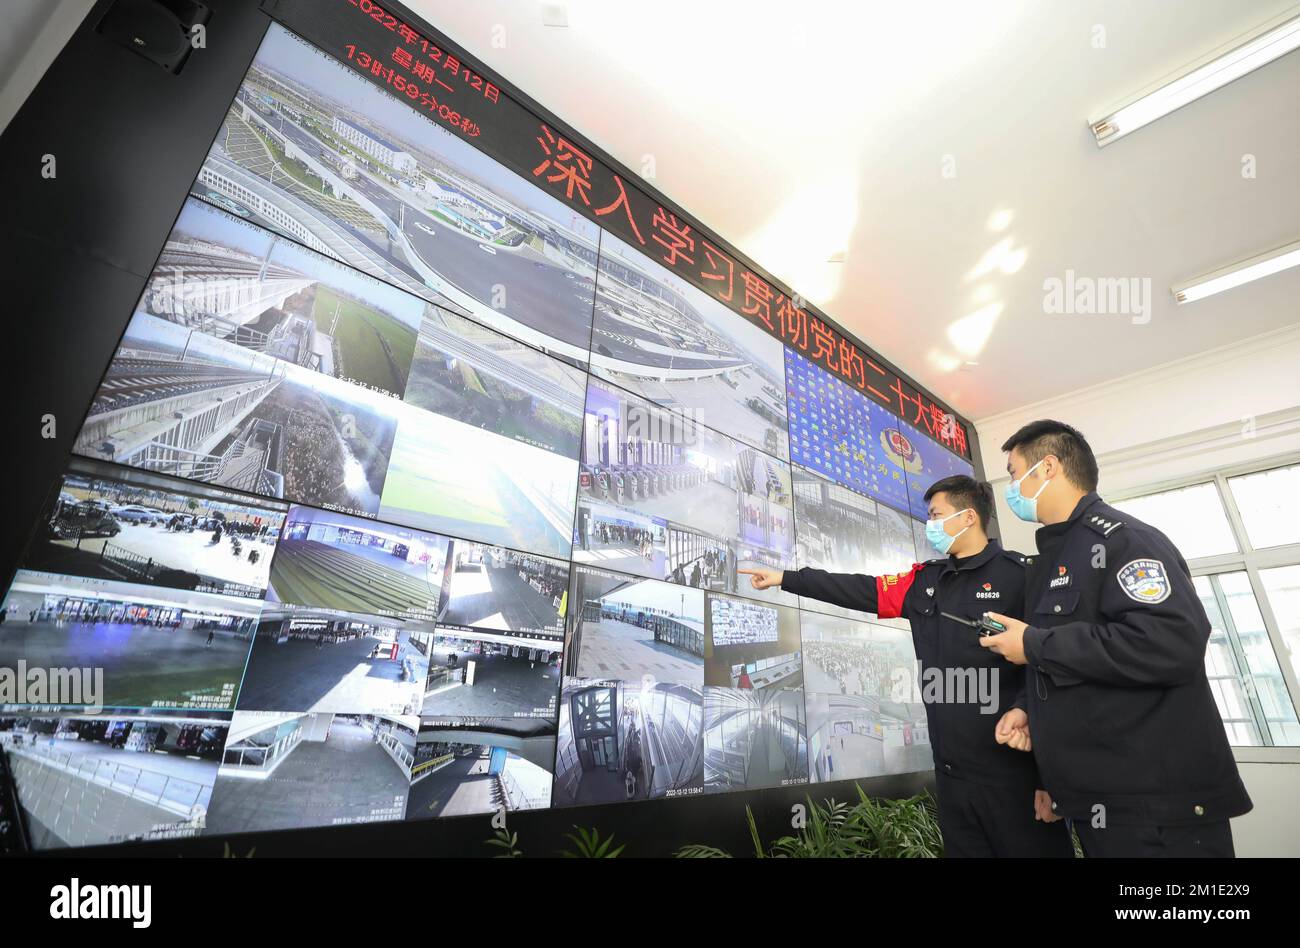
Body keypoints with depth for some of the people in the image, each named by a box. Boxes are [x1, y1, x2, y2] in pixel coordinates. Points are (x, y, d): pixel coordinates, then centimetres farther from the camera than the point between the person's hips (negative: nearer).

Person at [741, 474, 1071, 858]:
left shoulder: (1021, 574, -8)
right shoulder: (925, 581, 9)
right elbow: (860, 591, 10)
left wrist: (1025, 708, -27)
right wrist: (785, 578, 10)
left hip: (1013, 766, -6)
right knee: (963, 848, 17)